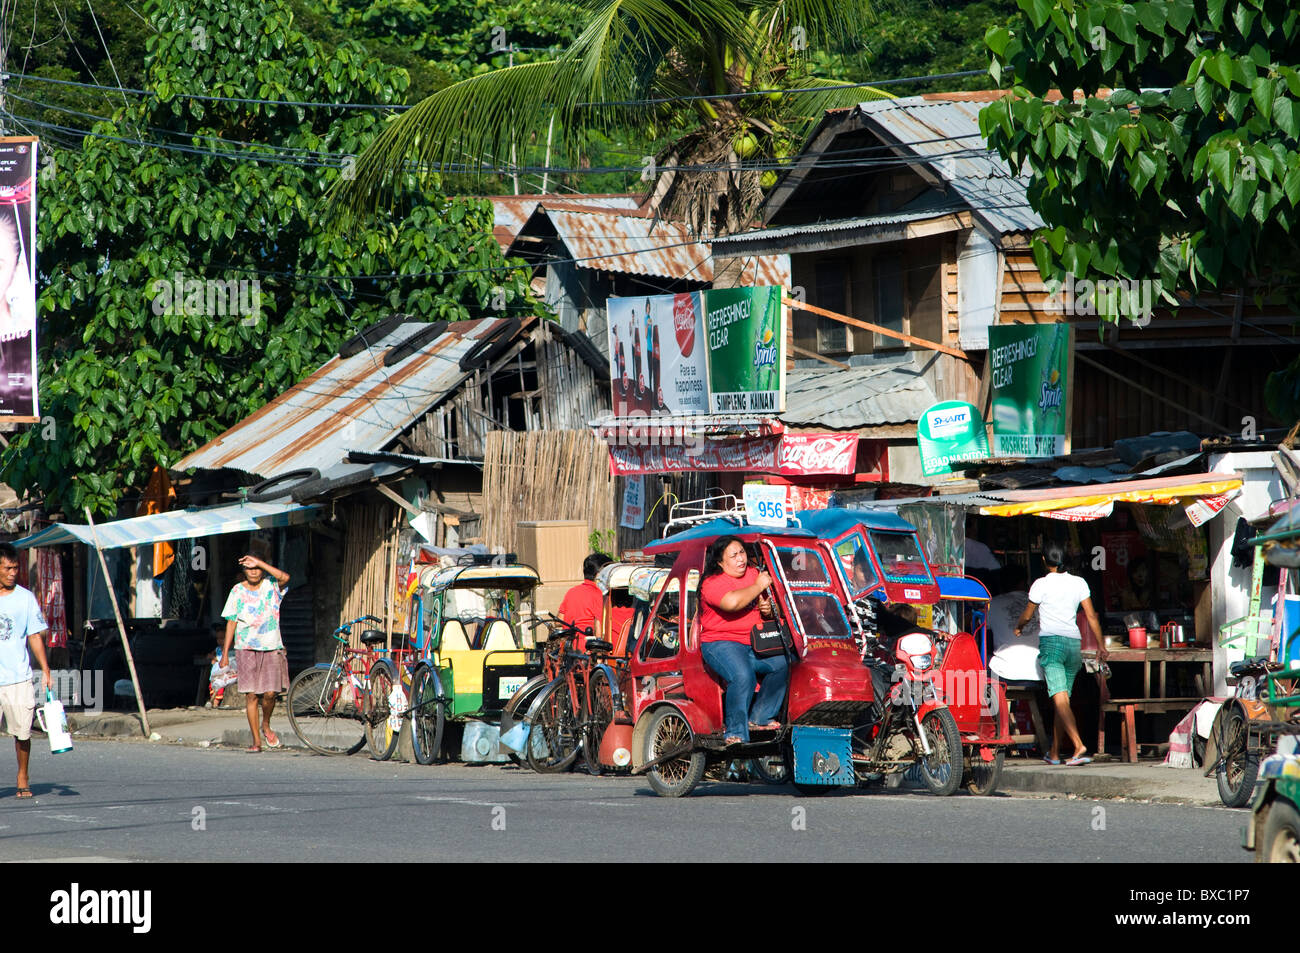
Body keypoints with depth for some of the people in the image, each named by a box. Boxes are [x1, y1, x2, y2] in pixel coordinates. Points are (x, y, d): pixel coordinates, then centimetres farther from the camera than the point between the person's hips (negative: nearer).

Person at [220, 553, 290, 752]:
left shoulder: (271, 586, 4)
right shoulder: (238, 591, 5)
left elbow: (285, 577, -20)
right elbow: (231, 622, 7)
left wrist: (259, 563, -18)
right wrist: (225, 653, 3)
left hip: (271, 648, 0)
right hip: (247, 648, 0)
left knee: (270, 693, -8)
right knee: (251, 695, -4)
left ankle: (266, 726, 21)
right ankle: (256, 740, 1)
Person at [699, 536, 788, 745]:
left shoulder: (753, 574, 13)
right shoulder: (713, 583, -11)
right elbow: (732, 602, -32)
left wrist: (768, 609, 0)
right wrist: (758, 586, -18)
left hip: (754, 644, 7)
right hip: (720, 643, -7)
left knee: (782, 663, -15)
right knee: (743, 676, -33)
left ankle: (759, 718, -1)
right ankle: (736, 733, -24)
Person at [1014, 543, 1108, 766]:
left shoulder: (1041, 584, -2)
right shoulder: (1079, 583, 9)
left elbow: (1027, 615, 8)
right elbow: (1091, 615, 6)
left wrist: (1018, 628, 29)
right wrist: (1100, 644, 12)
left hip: (1051, 641, -5)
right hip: (1074, 641, 5)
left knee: (1060, 698, -15)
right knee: (1063, 699, 14)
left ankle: (1079, 746, -32)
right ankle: (1054, 753, 19)